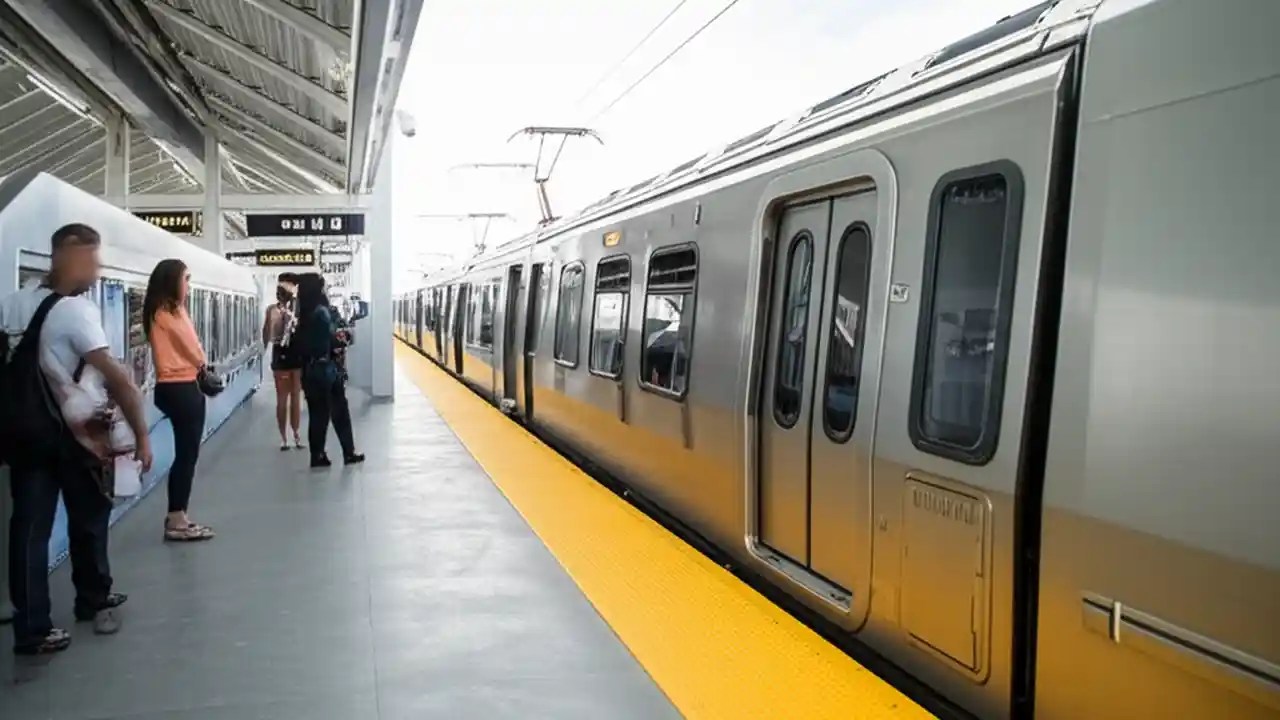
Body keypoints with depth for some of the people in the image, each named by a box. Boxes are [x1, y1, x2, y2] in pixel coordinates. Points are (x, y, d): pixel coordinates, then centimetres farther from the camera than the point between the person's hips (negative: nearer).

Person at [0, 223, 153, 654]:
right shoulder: (73, 310, -19)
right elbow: (118, 379, -24)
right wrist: (141, 434, -19)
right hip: (74, 434, -6)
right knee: (88, 520, 14)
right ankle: (93, 602, 32)